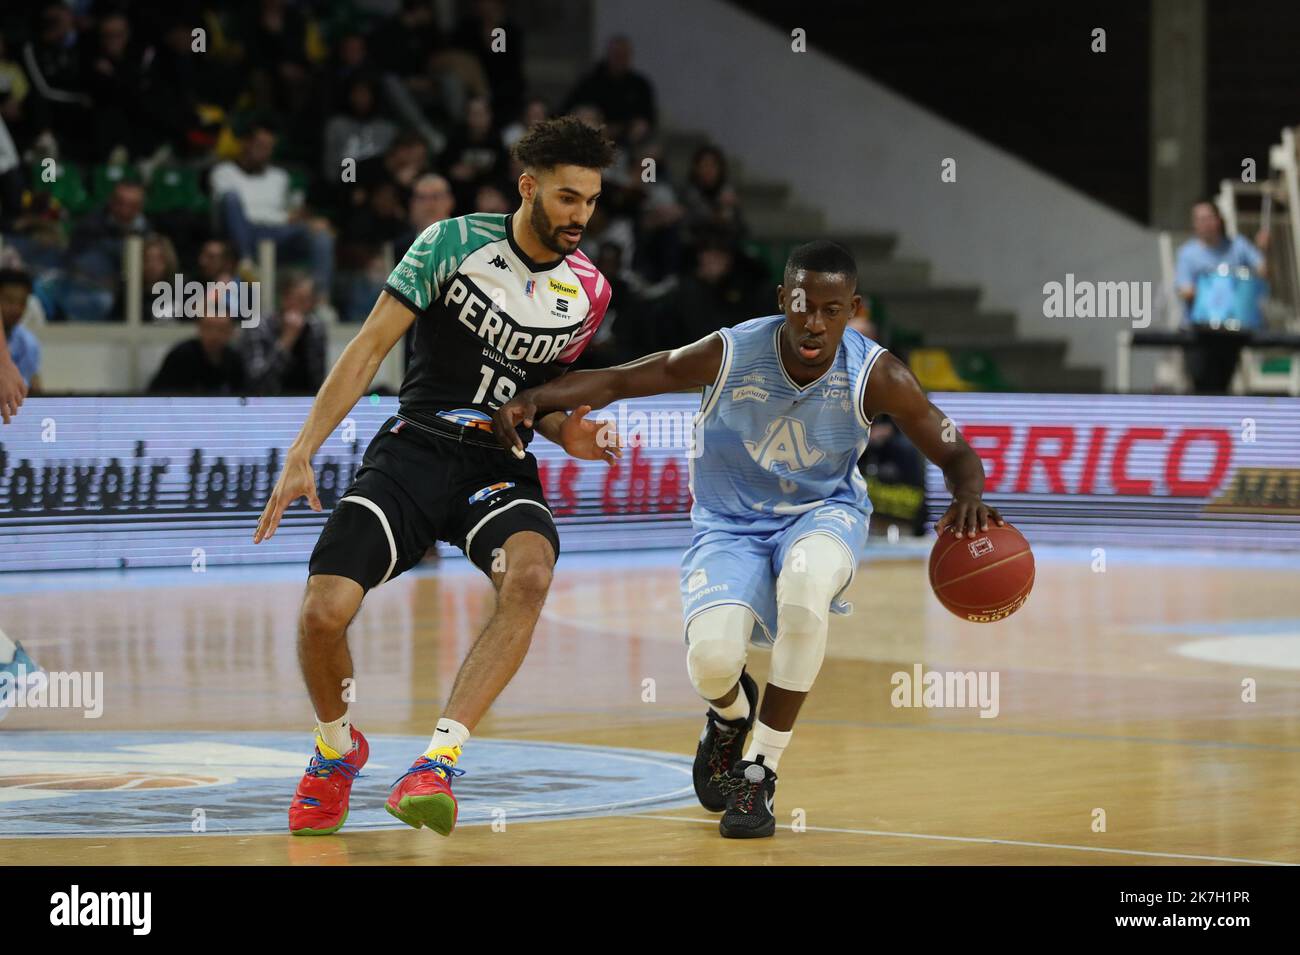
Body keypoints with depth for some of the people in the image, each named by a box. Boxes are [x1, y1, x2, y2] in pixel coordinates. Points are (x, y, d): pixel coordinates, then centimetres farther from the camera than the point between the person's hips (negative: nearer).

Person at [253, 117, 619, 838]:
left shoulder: (588, 292, 6)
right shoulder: (453, 243, -5)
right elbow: (370, 348, -5)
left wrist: (566, 433, 0)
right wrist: (302, 454, -11)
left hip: (500, 467, 2)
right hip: (414, 450, -2)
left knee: (529, 573, -34)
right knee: (324, 611, -19)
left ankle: (438, 759, -32)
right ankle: (337, 749, 15)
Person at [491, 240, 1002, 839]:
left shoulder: (874, 375, -18)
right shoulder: (729, 354, -21)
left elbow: (953, 453, -9)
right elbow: (616, 381, -14)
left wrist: (969, 497, -33)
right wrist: (536, 399, -31)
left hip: (824, 514, 0)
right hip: (731, 525, 0)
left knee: (805, 586, -38)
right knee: (711, 656, -28)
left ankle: (759, 772, -20)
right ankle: (731, 713, 16)